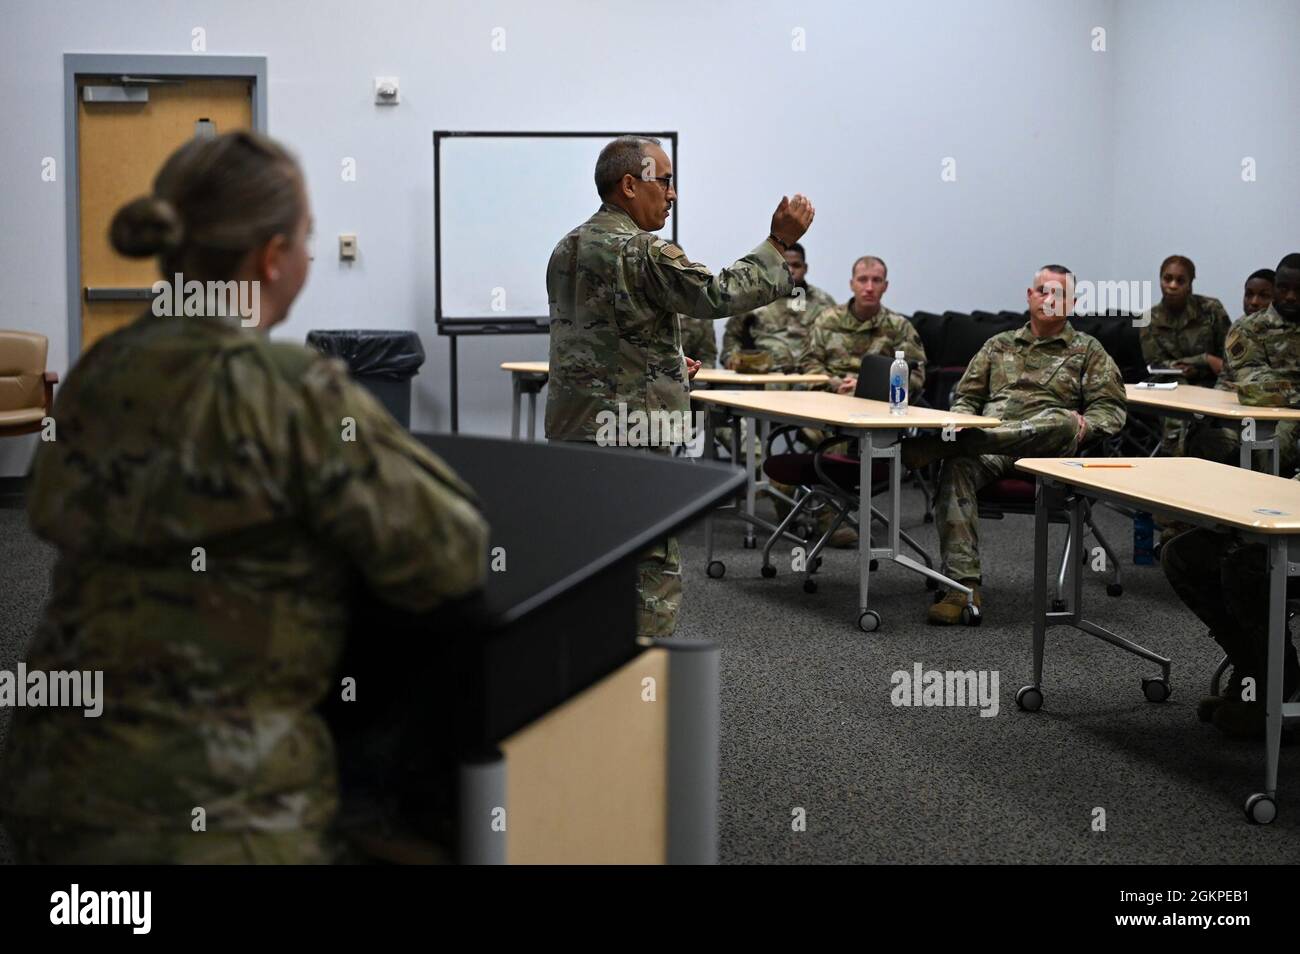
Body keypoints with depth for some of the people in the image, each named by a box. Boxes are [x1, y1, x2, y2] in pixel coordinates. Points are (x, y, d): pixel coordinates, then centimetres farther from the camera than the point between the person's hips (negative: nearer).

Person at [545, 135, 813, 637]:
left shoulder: (566, 249, 14)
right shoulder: (642, 252, -16)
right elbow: (719, 295, -17)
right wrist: (779, 242, -10)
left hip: (570, 428, 9)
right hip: (631, 435, -9)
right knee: (653, 568, -2)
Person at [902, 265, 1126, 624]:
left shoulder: (1088, 349, 20)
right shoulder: (999, 345, 27)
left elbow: (1111, 408, 11)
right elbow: (966, 397, 24)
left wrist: (1084, 427, -12)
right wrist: (964, 427, 0)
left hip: (1048, 448, -2)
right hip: (989, 446, 2)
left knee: (1062, 421, -39)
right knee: (957, 467, -35)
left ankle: (936, 444, -50)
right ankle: (964, 586, -41)